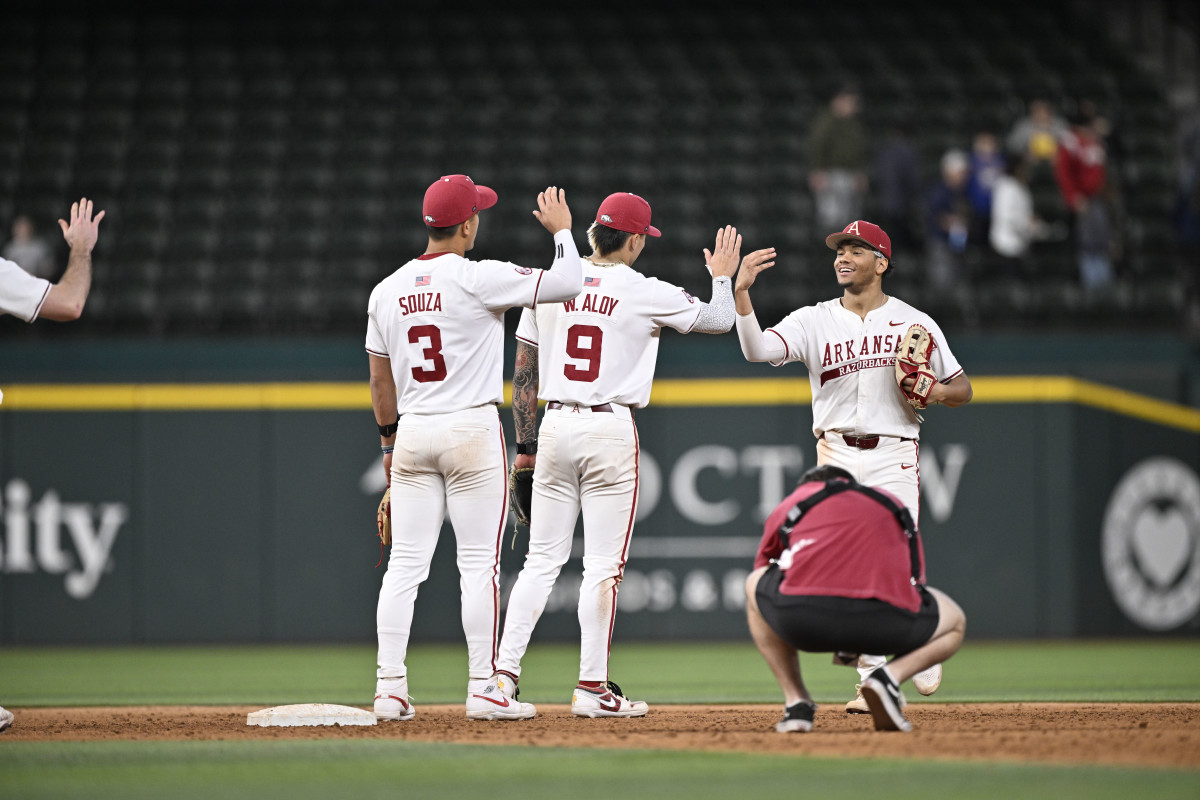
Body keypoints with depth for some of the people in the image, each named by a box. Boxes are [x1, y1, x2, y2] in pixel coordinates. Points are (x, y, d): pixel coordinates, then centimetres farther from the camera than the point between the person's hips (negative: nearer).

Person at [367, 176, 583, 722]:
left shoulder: (387, 291, 7)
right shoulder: (479, 279, -11)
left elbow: (379, 379, 14)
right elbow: (566, 283, -13)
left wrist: (389, 442, 25)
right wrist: (561, 230, 4)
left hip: (412, 433, 5)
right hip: (473, 430, -5)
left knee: (405, 563, 4)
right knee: (479, 563, 0)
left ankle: (390, 690, 1)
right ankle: (483, 688, -1)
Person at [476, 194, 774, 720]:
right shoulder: (646, 293, -5)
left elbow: (524, 374, 9)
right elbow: (719, 320, 6)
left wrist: (526, 444, 15)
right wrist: (723, 277, 26)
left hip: (555, 426, 4)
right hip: (611, 430, -4)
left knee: (542, 559, 8)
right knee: (602, 565, 0)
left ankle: (503, 674, 0)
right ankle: (592, 688, -2)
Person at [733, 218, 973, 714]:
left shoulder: (915, 324, 7)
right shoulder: (813, 321, 8)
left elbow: (962, 390, 12)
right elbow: (758, 349, -10)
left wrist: (938, 392, -11)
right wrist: (741, 294, -23)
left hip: (893, 455, -2)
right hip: (837, 455, 2)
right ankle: (874, 681, 6)